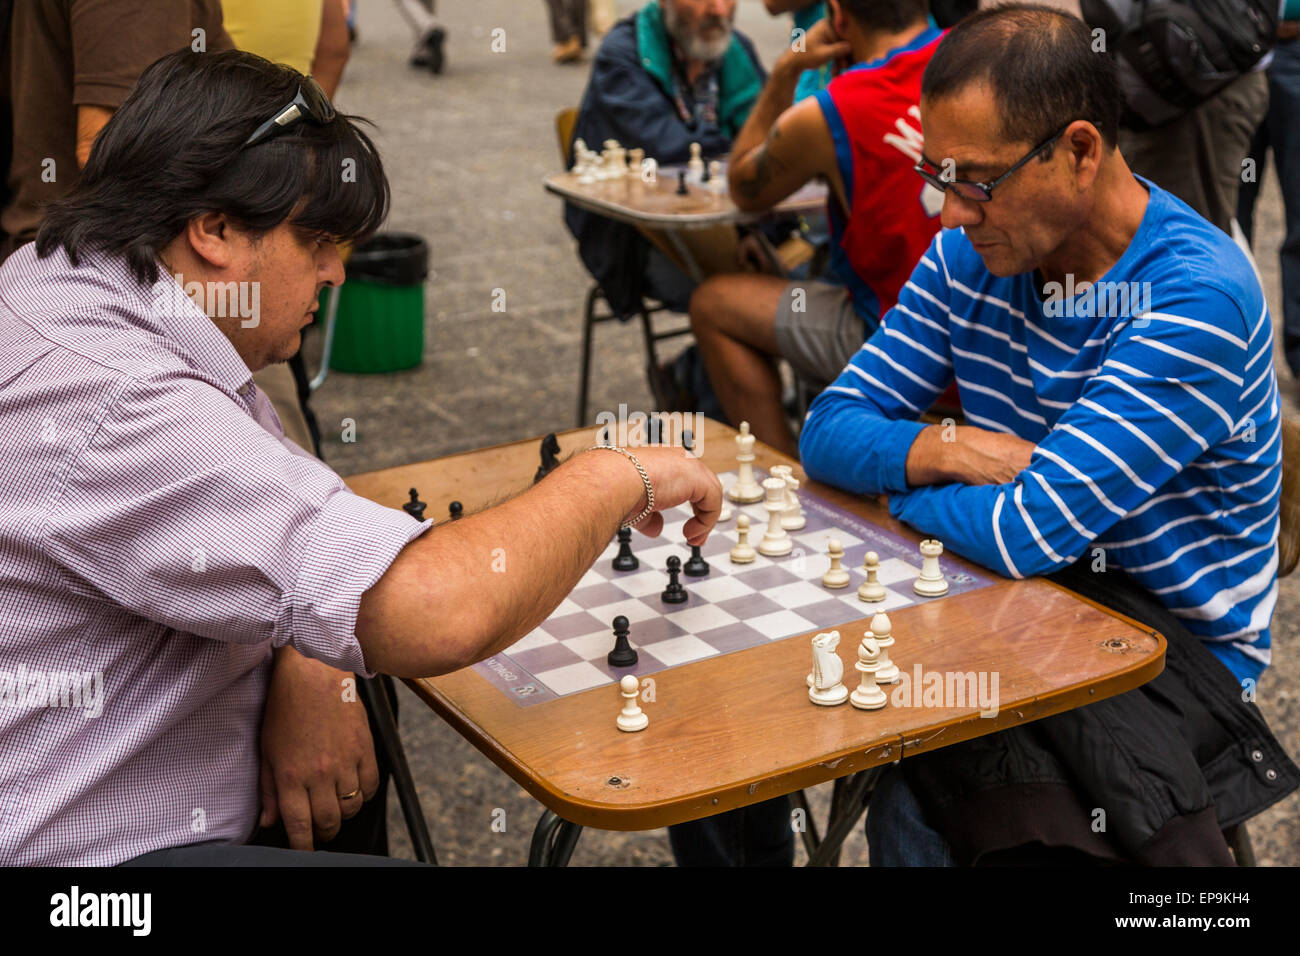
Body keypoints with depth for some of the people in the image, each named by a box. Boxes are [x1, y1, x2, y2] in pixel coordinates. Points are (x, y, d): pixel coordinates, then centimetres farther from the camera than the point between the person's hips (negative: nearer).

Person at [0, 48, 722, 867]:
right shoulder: (121, 412, -31)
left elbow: (268, 505, 11)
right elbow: (440, 615, -36)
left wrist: (302, 675, -8)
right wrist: (619, 475, -19)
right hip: (81, 850, -10)